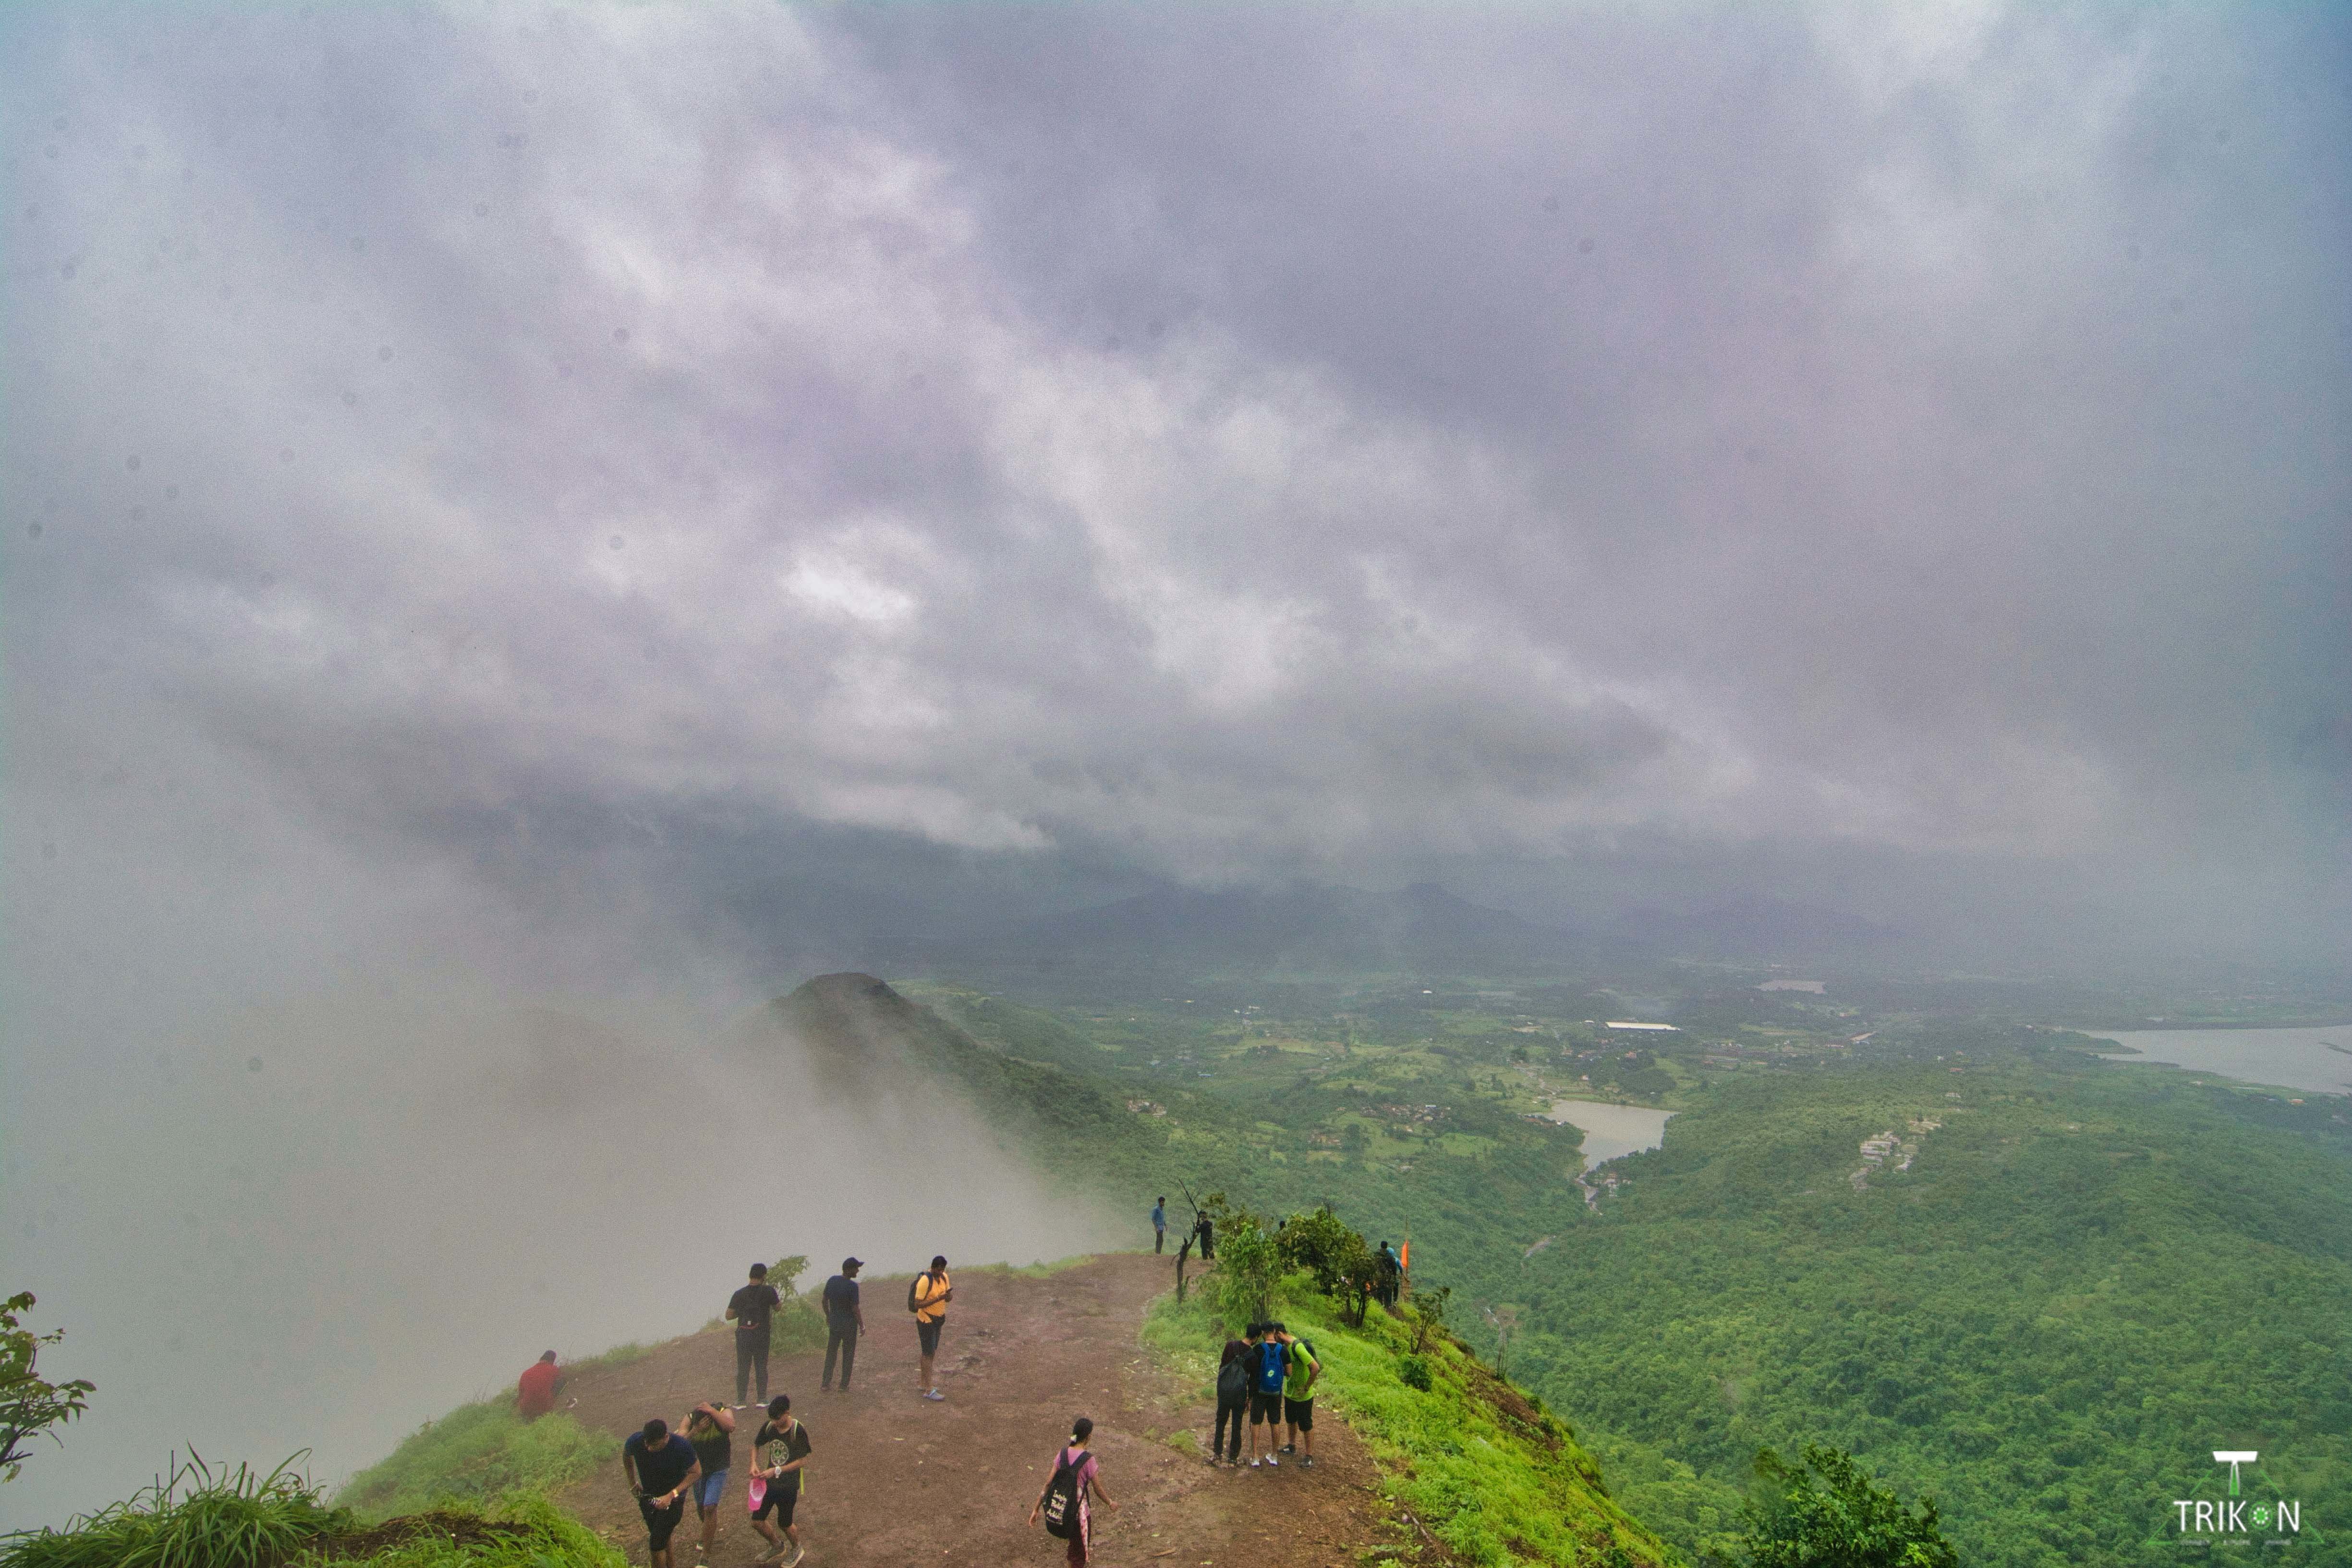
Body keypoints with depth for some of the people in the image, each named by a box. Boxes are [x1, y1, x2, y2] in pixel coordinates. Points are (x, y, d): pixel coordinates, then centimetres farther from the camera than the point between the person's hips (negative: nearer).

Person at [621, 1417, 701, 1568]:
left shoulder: (682, 1447, -30)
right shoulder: (635, 1441, -22)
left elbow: (696, 1472, -16)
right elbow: (626, 1455, 4)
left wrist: (671, 1495, -25)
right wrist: (632, 1482, 7)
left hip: (672, 1499, -4)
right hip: (647, 1497, 4)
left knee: (657, 1544, -9)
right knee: (663, 1538, 18)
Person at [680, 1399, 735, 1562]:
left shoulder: (723, 1412, -24)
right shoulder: (689, 1419, -19)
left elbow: (730, 1427, -44)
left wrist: (712, 1410, -43)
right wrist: (695, 1431, -43)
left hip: (718, 1470, -4)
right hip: (698, 1469, 4)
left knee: (710, 1508, -13)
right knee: (701, 1507, 19)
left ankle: (706, 1552, -1)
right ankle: (711, 1535, 47)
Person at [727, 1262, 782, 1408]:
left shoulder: (739, 1294, -1)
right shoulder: (768, 1291, -8)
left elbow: (729, 1315, 1)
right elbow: (777, 1307, 6)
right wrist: (781, 1301, 26)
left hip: (743, 1335, 1)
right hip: (761, 1335, -1)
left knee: (743, 1369, 9)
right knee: (761, 1367, 9)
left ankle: (741, 1401, 8)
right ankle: (762, 1399, 10)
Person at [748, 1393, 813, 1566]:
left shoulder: (798, 1431, -23)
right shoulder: (768, 1427, -8)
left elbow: (802, 1461, -22)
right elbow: (756, 1445, 8)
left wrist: (776, 1471, -27)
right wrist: (754, 1464, -10)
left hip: (788, 1486, -5)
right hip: (769, 1482, 5)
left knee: (784, 1523, 10)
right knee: (757, 1521, 9)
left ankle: (797, 1550, 40)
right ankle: (776, 1546, 38)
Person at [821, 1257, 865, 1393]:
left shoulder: (832, 1281, -2)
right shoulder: (852, 1286, -19)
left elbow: (825, 1301, 7)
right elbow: (855, 1309, -17)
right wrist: (862, 1326, -6)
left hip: (834, 1322, 5)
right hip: (849, 1324, -5)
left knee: (831, 1353, 14)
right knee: (848, 1355, 7)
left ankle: (826, 1384, 15)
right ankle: (844, 1385, 11)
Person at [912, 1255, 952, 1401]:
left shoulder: (944, 1277, 1)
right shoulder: (925, 1281, -22)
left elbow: (948, 1299, 10)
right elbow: (918, 1304, -23)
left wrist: (948, 1295, -15)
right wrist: (937, 1299, -30)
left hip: (938, 1320, 8)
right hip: (926, 1321, -8)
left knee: (929, 1352, 17)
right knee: (929, 1354, -6)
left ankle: (923, 1383, 30)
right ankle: (928, 1390, -3)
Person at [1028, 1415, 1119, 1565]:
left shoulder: (1063, 1454, -5)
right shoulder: (1089, 1460, -21)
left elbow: (1049, 1483, -3)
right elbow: (1098, 1490, -12)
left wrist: (1036, 1509, 3)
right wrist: (1110, 1504, 7)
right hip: (1079, 1512, -5)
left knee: (1074, 1541, 32)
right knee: (1079, 1555, 14)